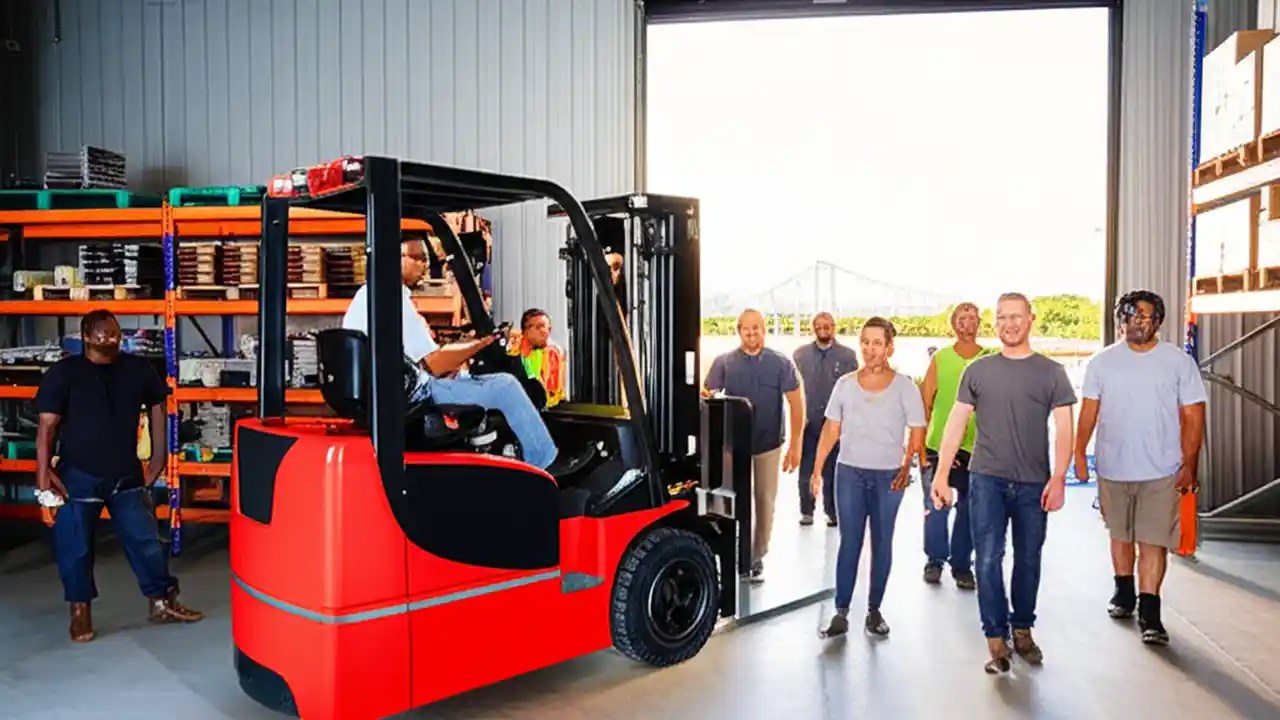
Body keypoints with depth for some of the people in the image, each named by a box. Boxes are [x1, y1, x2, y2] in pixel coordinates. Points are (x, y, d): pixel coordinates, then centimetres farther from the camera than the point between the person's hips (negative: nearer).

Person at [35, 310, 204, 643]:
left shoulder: (137, 368, 3)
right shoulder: (63, 372, -7)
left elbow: (157, 406, 15)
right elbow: (47, 424, -10)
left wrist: (159, 455, 10)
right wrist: (43, 471, -19)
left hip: (126, 475, 3)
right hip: (78, 476, -3)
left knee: (145, 539, 8)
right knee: (75, 546, 5)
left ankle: (162, 602, 20)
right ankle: (80, 612, 22)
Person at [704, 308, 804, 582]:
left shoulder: (781, 363, -3)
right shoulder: (724, 363, -1)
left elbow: (796, 404, -1)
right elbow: (708, 397, -1)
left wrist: (795, 445, -5)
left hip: (769, 444, 0)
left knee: (765, 501, 10)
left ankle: (757, 557, 24)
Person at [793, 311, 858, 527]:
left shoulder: (847, 355, 1)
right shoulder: (800, 354, 4)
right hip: (808, 421, 1)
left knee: (832, 469, 7)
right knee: (806, 469, 6)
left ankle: (832, 512, 18)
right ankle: (806, 511, 17)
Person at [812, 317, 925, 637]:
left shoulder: (905, 387, -3)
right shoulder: (845, 384, 3)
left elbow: (917, 432, -3)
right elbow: (831, 430, 6)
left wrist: (907, 466, -19)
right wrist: (817, 469, 0)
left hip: (889, 476, -1)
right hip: (850, 473, 1)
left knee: (882, 545, 8)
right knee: (849, 543, 1)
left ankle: (874, 610, 19)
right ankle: (841, 611, 6)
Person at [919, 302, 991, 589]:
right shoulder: (940, 358, 3)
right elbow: (925, 403, 3)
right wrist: (919, 442, -2)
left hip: (976, 447, 1)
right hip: (937, 445, 0)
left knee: (969, 510, 9)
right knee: (935, 506, -1)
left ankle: (961, 565, 24)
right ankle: (935, 560, 19)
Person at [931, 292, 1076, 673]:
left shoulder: (1051, 372, 4)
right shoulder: (978, 370, 5)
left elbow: (1063, 428, 1)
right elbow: (956, 423, 4)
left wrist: (1058, 478, -10)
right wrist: (941, 474, -3)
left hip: (1034, 484, 1)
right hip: (987, 480, 0)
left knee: (1028, 560, 11)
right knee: (988, 560, -3)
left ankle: (1022, 630, 28)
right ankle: (996, 639, 6)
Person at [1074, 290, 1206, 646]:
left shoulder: (1179, 362, -1)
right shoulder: (1102, 362, 3)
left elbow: (1192, 416, -1)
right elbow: (1089, 412, 4)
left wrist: (1189, 465, -6)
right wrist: (1079, 454, -2)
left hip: (1161, 471, -2)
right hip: (1113, 468, 2)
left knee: (1153, 541, -4)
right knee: (1121, 534, 16)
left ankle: (1149, 613, 1)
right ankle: (1124, 593, 33)